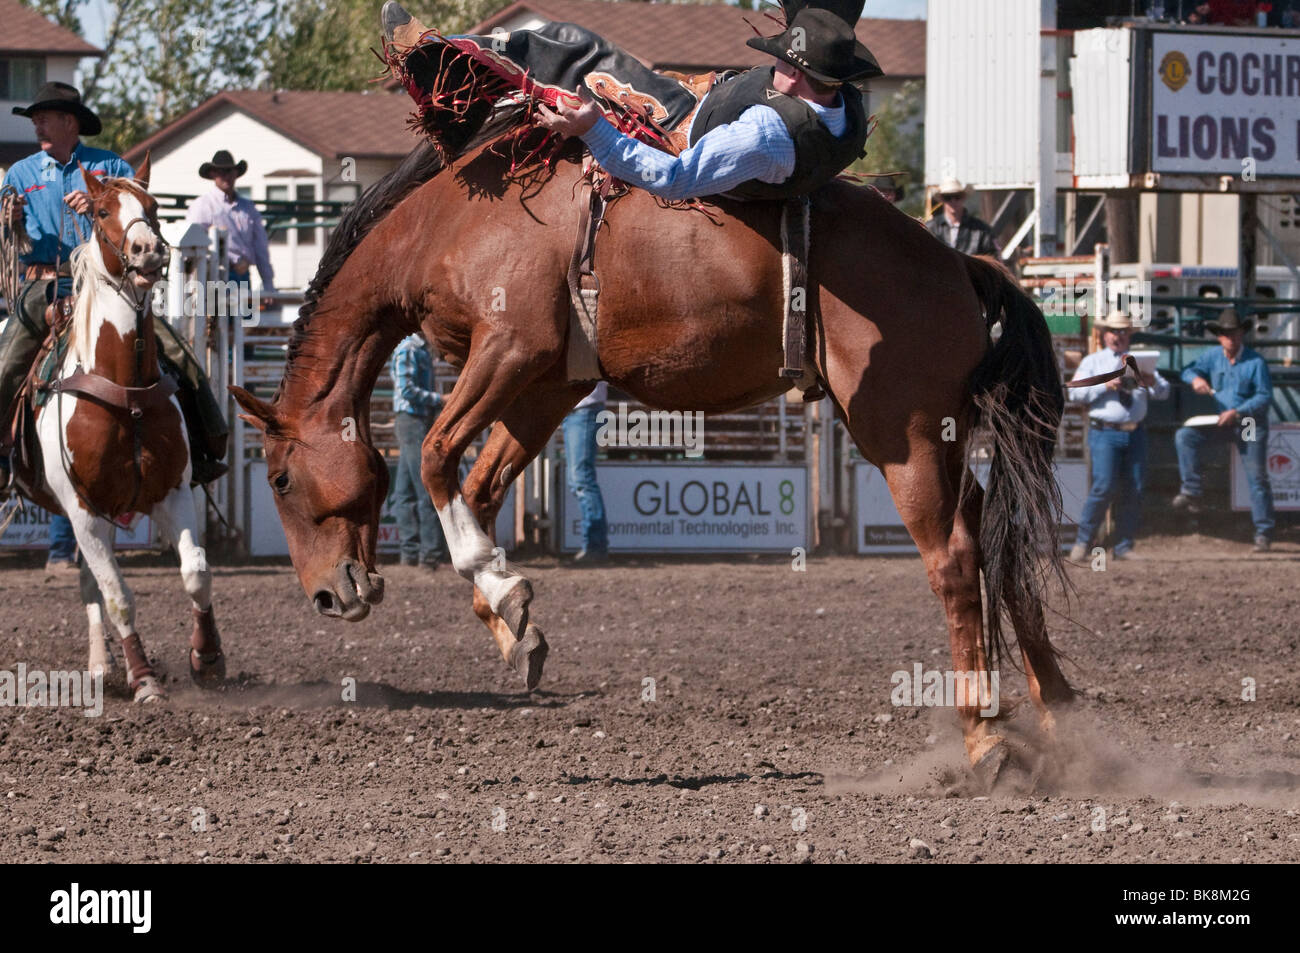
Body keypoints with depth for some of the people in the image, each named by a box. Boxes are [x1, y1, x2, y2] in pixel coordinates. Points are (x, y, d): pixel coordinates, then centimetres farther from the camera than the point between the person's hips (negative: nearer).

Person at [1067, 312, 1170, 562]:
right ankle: (1082, 542, -4)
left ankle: (1124, 547, 7)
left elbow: (1164, 393, 12)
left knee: (1134, 491, 1)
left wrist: (1153, 383, -11)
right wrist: (1105, 385, -15)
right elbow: (1075, 392, -3)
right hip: (1105, 432, -4)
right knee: (1104, 487, -16)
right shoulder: (1092, 362, 9)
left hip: (1135, 433, 4)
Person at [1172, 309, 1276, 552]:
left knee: (1257, 478, -2)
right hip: (1222, 424, 4)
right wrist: (1196, 379, -16)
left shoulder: (1256, 362, -13)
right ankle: (1191, 493, -16)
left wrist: (1238, 412, -26)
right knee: (1185, 436, -16)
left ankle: (1264, 532, 6)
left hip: (1251, 425, -4)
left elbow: (1264, 396, -14)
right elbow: (1189, 370, 9)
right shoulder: (1213, 356, 0)